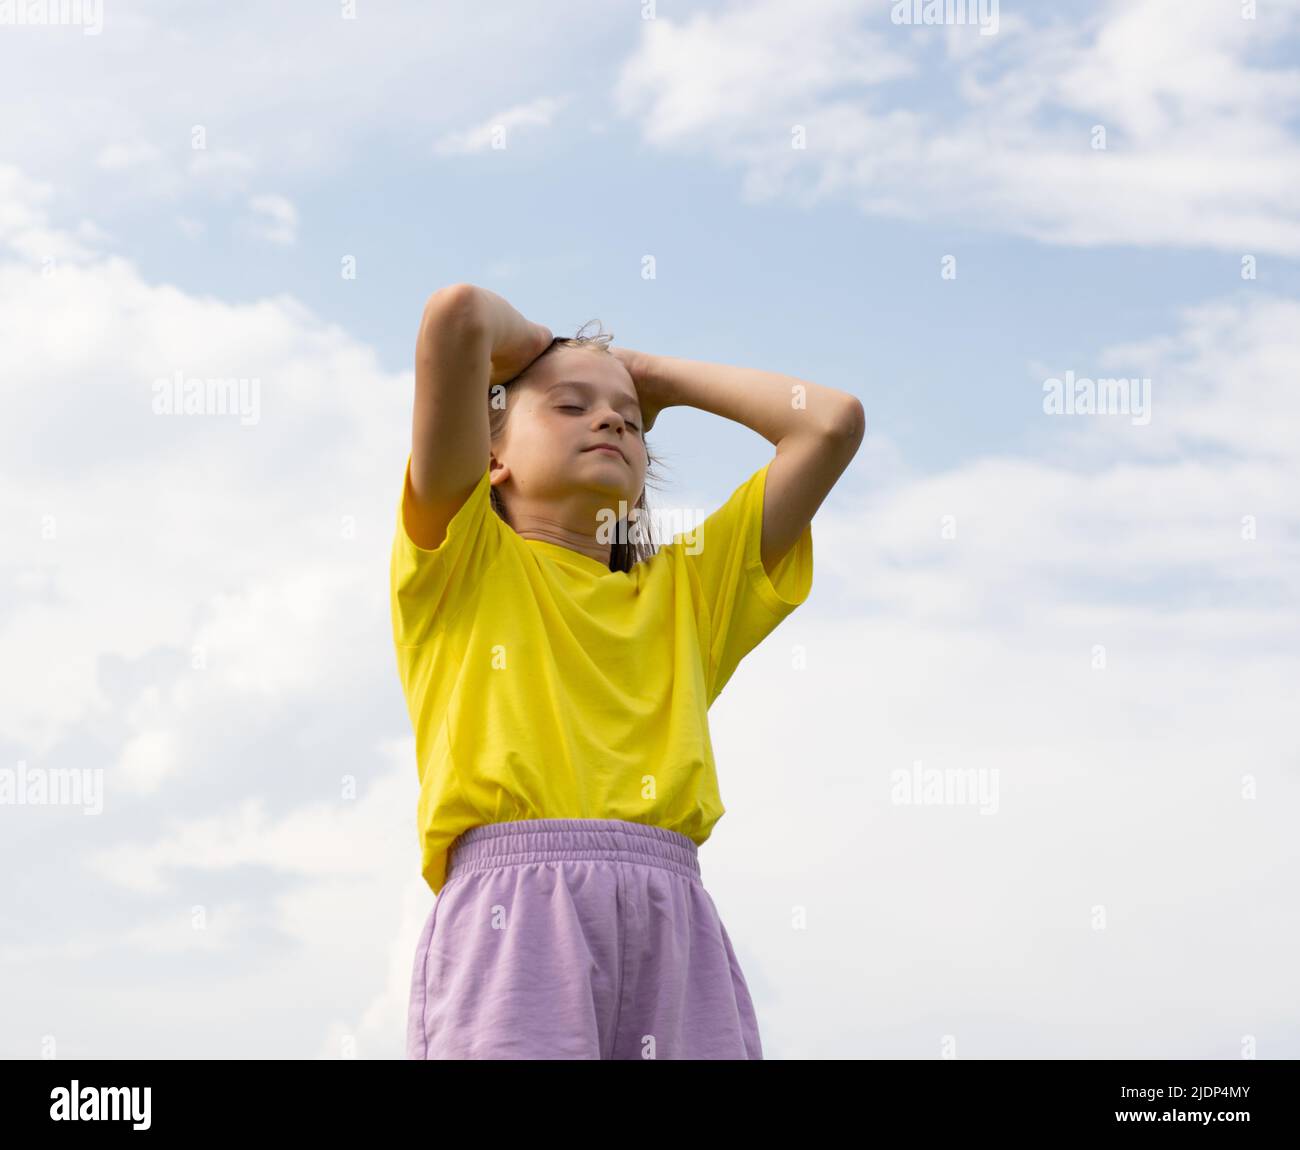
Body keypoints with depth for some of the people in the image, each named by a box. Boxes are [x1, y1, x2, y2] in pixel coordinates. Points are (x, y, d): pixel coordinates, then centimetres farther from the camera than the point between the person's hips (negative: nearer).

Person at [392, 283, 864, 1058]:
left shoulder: (685, 586, 29)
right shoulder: (462, 559, 18)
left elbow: (834, 421, 27)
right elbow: (456, 313, 7)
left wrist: (660, 376, 35)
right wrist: (533, 347, 29)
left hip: (675, 929, 4)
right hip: (515, 909, -4)